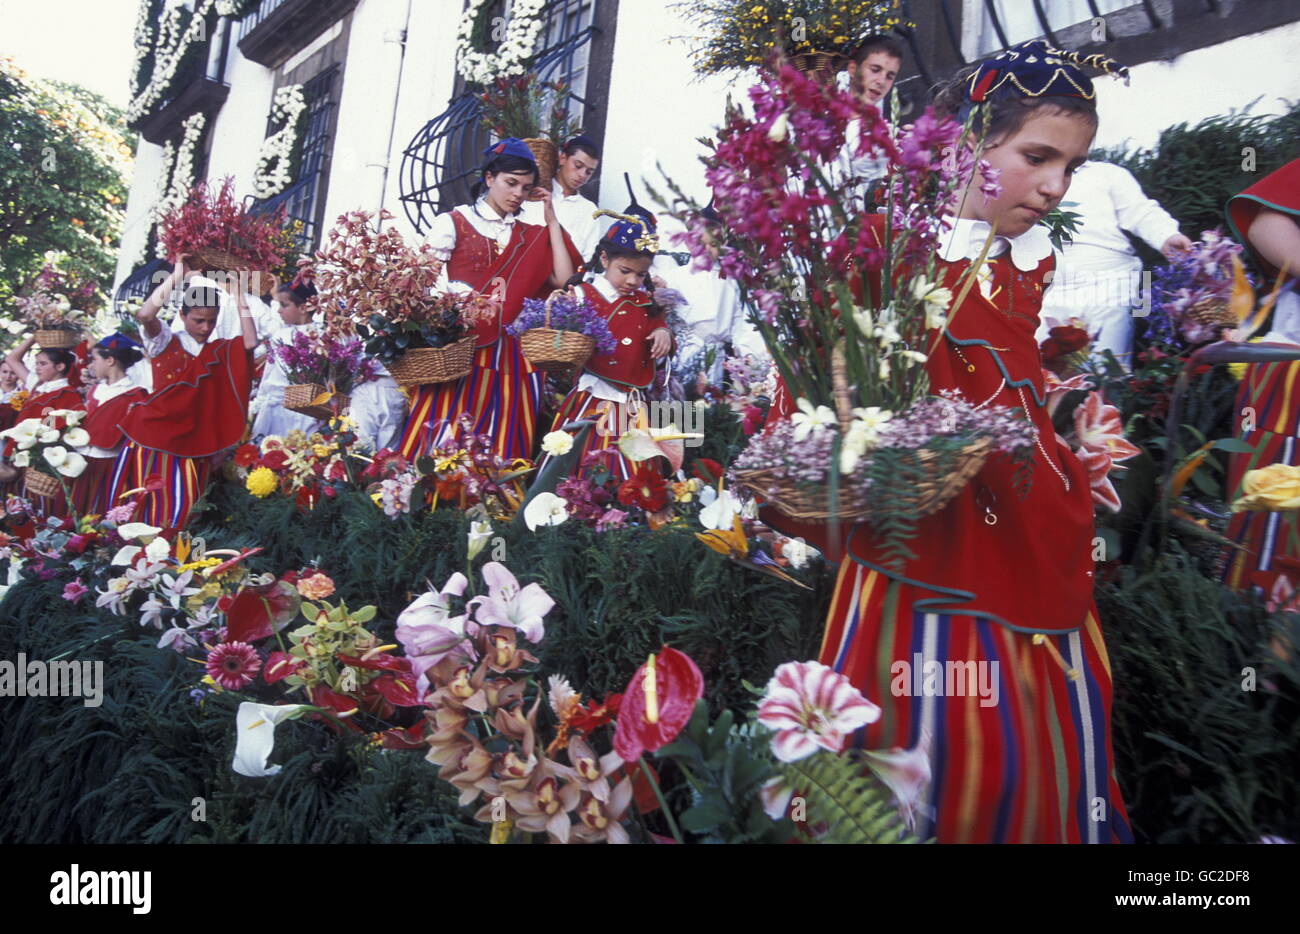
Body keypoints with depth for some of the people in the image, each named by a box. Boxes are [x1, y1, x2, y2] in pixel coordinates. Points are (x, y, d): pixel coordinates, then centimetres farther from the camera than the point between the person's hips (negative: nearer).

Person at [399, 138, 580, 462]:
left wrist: (551, 220, 7)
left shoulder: (530, 236, 15)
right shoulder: (454, 222, 7)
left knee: (501, 450, 1)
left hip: (510, 356, 3)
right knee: (443, 444, -7)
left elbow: (563, 280, 1)